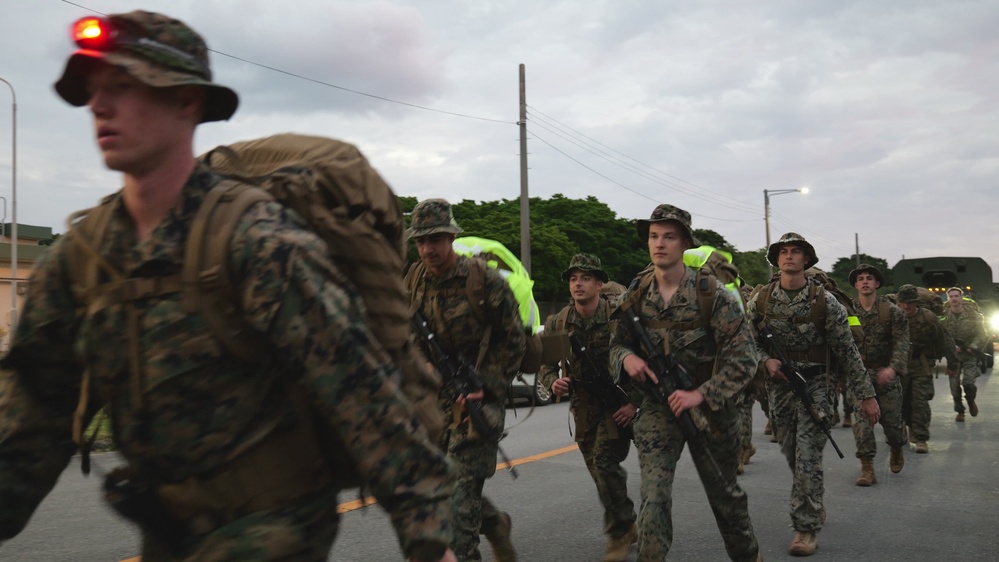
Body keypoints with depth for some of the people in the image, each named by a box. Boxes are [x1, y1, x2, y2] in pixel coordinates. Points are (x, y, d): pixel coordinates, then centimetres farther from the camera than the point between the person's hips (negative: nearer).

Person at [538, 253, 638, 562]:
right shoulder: (556, 323, -3)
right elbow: (546, 364, 6)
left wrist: (635, 402, -16)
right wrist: (553, 382, -16)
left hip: (619, 403, -5)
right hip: (584, 406, 5)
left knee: (604, 461, -19)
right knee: (597, 469, 11)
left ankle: (619, 532, -3)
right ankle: (626, 527, 31)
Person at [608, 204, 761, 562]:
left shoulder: (712, 294, -14)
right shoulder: (635, 296, -4)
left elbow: (743, 357, -16)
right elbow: (617, 343, 9)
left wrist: (701, 395, -25)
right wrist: (626, 357, -15)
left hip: (711, 407, -1)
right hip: (658, 407, 1)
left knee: (723, 492, 17)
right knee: (653, 496, -15)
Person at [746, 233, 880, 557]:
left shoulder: (824, 301, -9)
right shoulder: (760, 300, -2)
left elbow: (847, 351, -6)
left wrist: (866, 395, -6)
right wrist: (766, 360, -14)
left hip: (814, 387, -3)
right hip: (778, 387, 3)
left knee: (807, 460, -8)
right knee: (793, 458, 13)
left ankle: (807, 528, 1)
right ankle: (815, 508, 35)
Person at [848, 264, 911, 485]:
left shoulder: (891, 310, -3)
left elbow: (902, 341, -10)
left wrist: (893, 367, -25)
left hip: (885, 373, 0)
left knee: (891, 419, 6)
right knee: (861, 419, -7)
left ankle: (897, 450, 39)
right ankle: (867, 468, -2)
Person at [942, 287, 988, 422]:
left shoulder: (973, 314, -4)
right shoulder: (944, 316, -5)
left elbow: (982, 334, -3)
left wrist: (972, 348, -14)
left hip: (970, 355, -1)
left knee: (968, 382, -12)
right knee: (954, 385, 0)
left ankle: (971, 401, 20)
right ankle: (960, 411, 17)